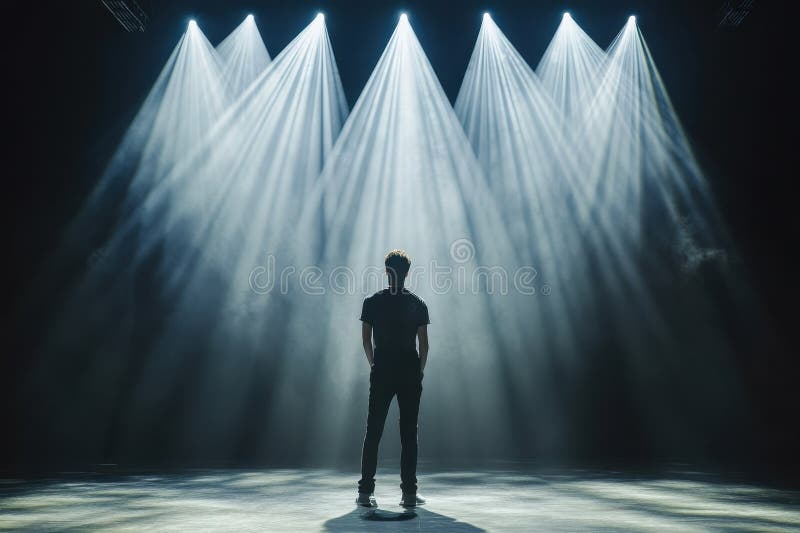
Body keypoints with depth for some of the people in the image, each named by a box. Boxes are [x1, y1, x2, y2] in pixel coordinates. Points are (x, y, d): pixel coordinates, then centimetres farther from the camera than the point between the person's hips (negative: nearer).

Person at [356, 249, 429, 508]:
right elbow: (424, 344, -1)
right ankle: (409, 493, 9)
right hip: (410, 375, 0)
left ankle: (365, 492, 8)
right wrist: (420, 371, 11)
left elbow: (366, 340, 1)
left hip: (381, 373, 0)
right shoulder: (418, 304, 1)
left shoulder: (372, 302, 2)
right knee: (409, 434, 6)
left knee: (373, 432, 7)